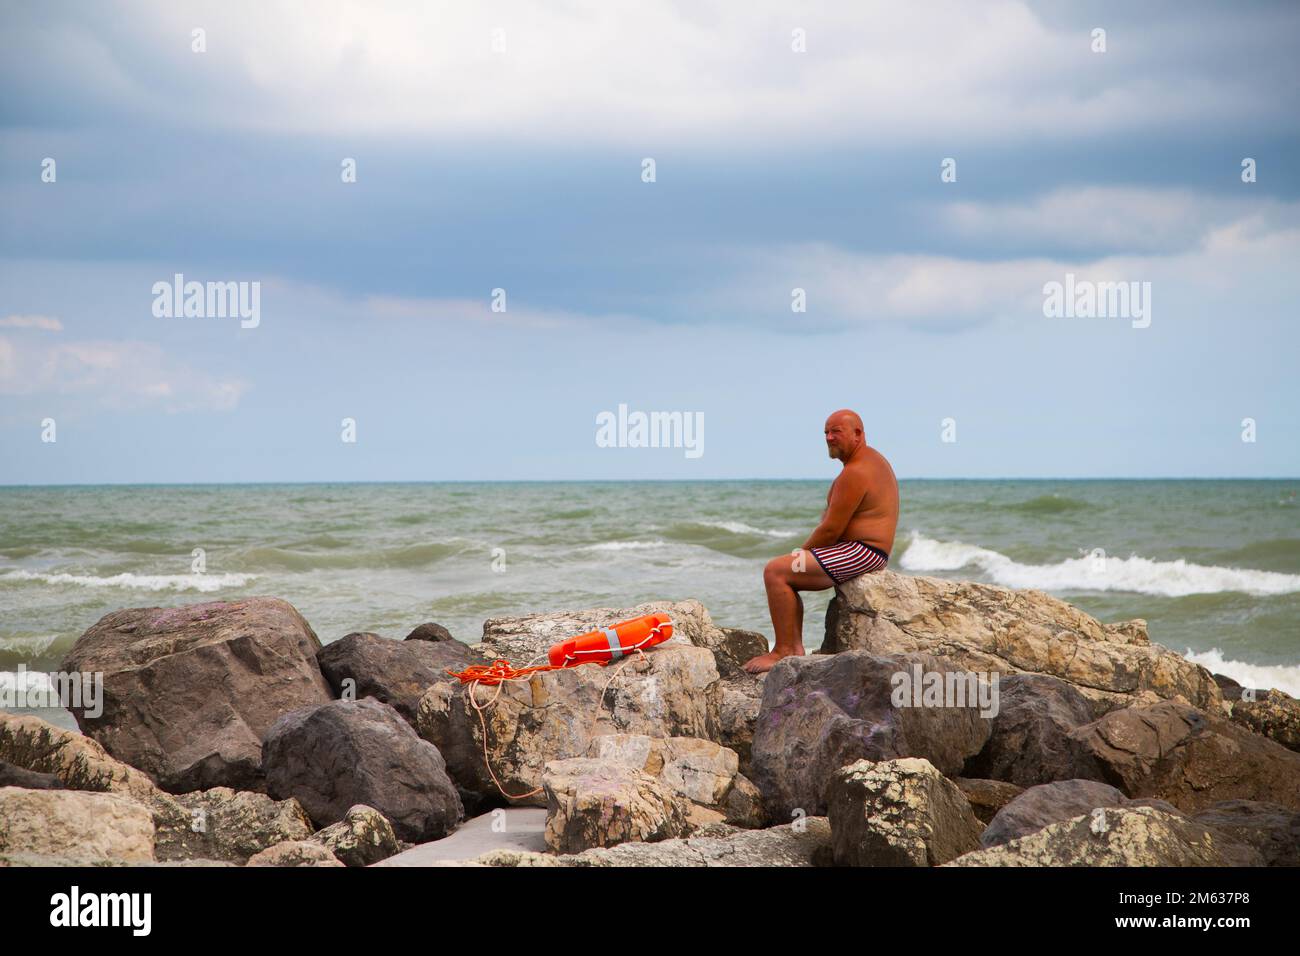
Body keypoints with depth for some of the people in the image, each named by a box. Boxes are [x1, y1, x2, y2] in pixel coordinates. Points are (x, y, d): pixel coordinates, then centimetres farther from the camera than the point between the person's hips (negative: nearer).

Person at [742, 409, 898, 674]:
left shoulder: (856, 473, -18)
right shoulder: (871, 459, 17)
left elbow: (831, 530, -20)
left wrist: (802, 552, -4)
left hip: (860, 552, -12)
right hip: (862, 550, 12)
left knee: (775, 571, -16)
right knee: (786, 575, 17)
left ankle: (783, 650, -14)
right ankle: (796, 647, 7)